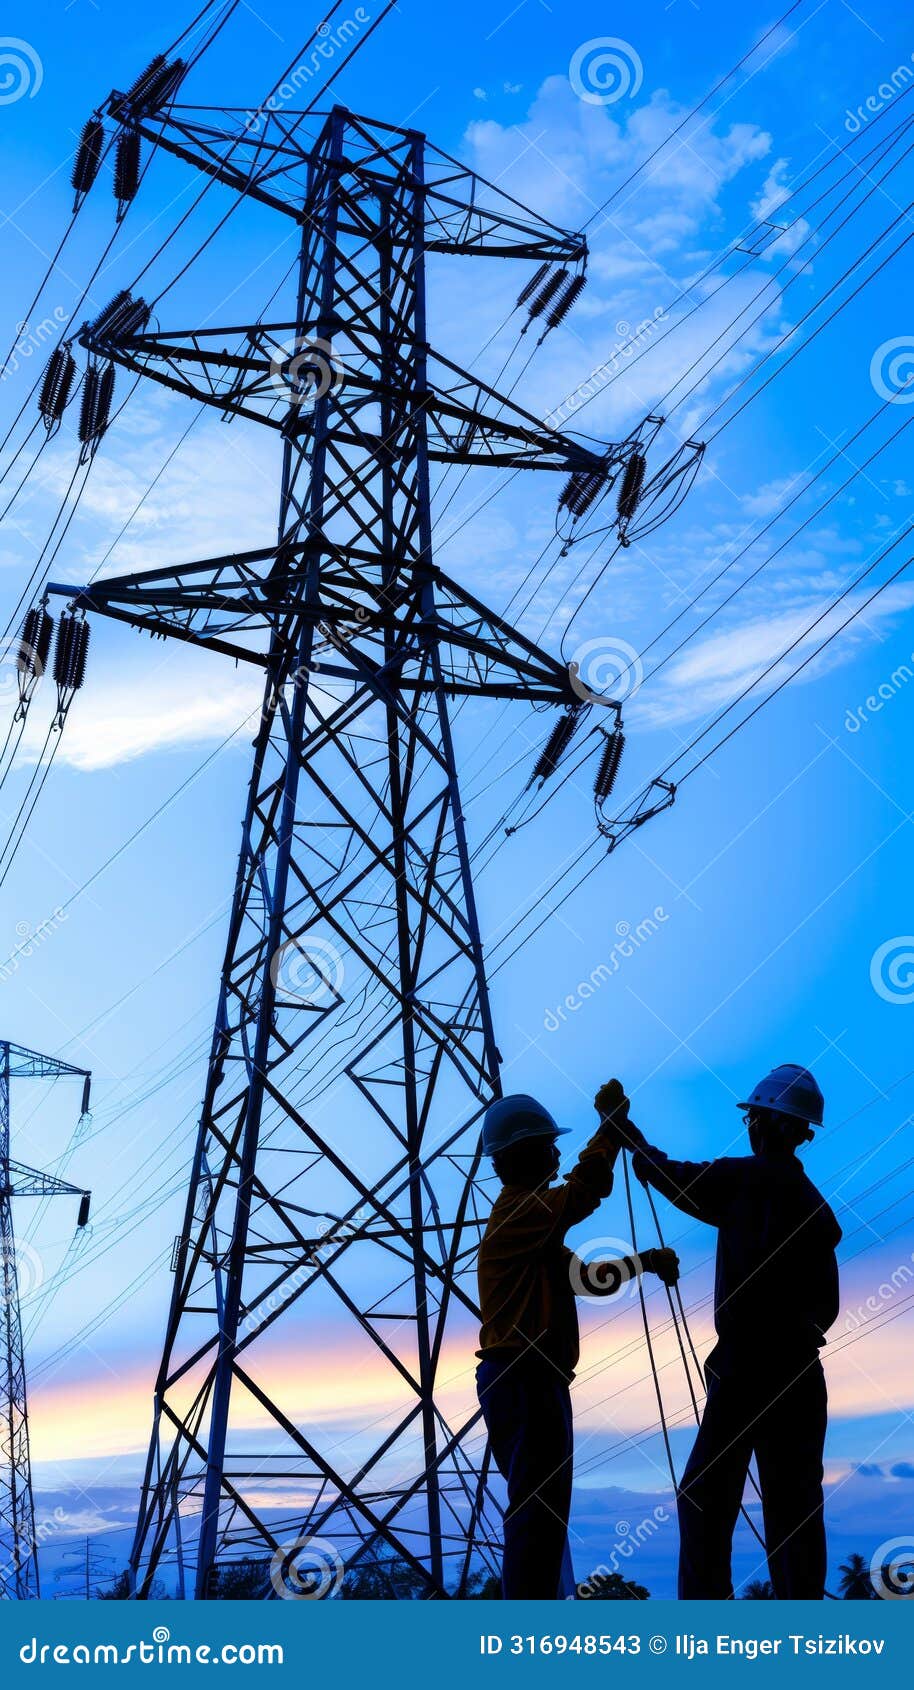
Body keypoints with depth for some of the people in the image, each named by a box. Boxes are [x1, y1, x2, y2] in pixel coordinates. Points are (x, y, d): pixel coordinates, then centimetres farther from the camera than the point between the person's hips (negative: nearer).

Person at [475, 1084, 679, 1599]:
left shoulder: (531, 1219, 20)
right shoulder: (521, 1210, -12)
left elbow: (586, 1277, 23)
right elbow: (585, 1190, -25)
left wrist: (642, 1262, 10)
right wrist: (609, 1123, -14)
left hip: (527, 1381, 11)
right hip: (526, 1380, -11)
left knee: (541, 1509, 18)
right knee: (539, 1509, -9)